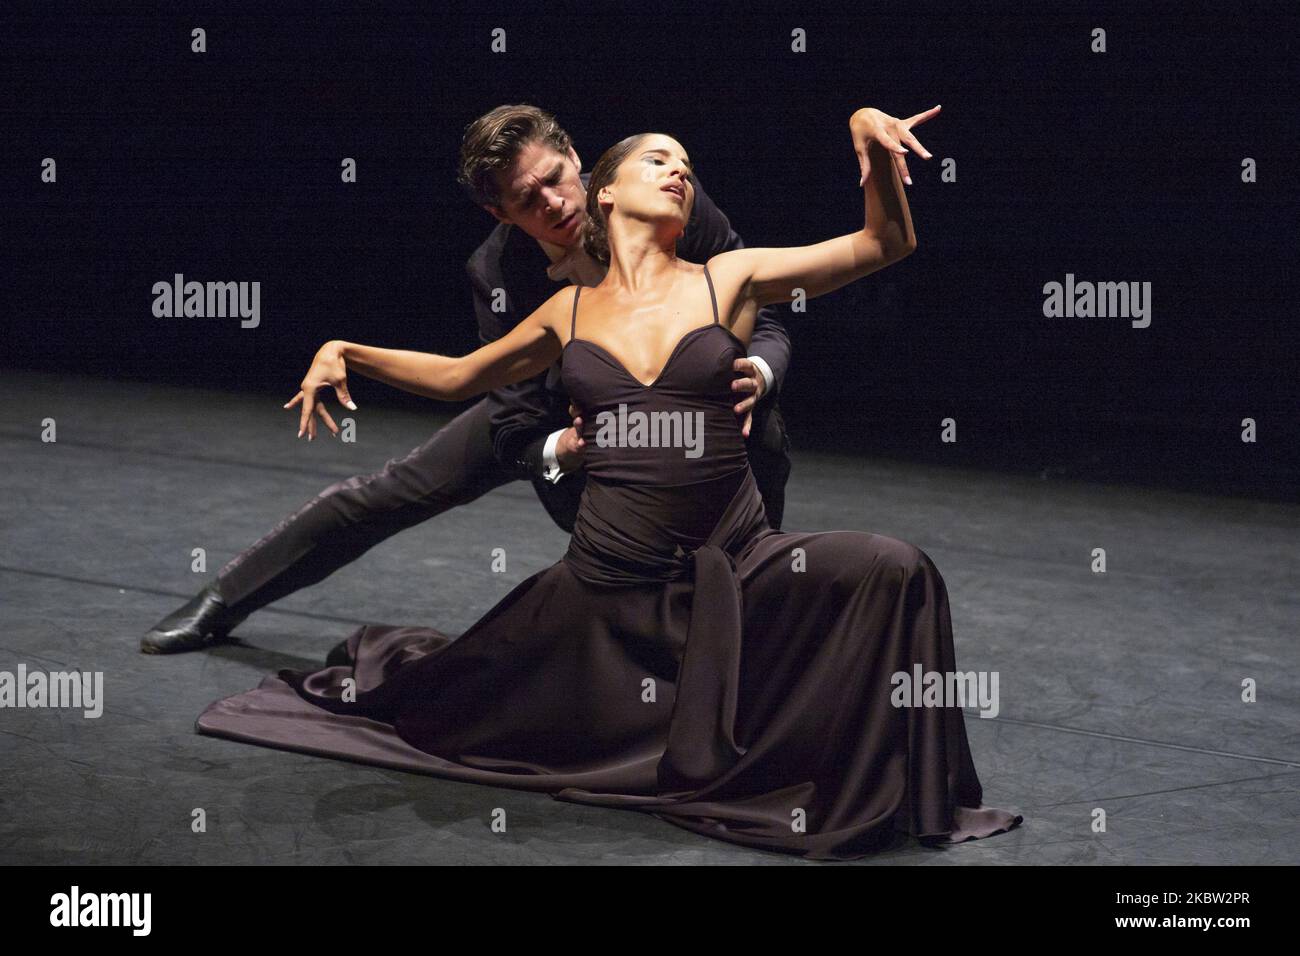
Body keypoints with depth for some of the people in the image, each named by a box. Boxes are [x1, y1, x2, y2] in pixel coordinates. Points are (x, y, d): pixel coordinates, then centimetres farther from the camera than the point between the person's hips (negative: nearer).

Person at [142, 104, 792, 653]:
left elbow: (765, 326, -23)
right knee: (397, 489, 0)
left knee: (762, 434, -33)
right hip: (562, 411, 1)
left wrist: (756, 372, -47)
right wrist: (562, 450, -48)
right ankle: (223, 601, 19)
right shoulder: (499, 272, -29)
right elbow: (519, 432, -24)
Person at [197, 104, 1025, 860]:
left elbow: (887, 242, -4)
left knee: (894, 570, -27)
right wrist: (348, 353, 14)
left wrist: (871, 136, -19)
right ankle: (388, 668, 53)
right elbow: (459, 376, 23)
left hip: (737, 565, -1)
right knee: (442, 703, 13)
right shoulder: (569, 313, 8)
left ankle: (880, 796, -9)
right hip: (610, 578, 2)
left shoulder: (732, 278, 2)